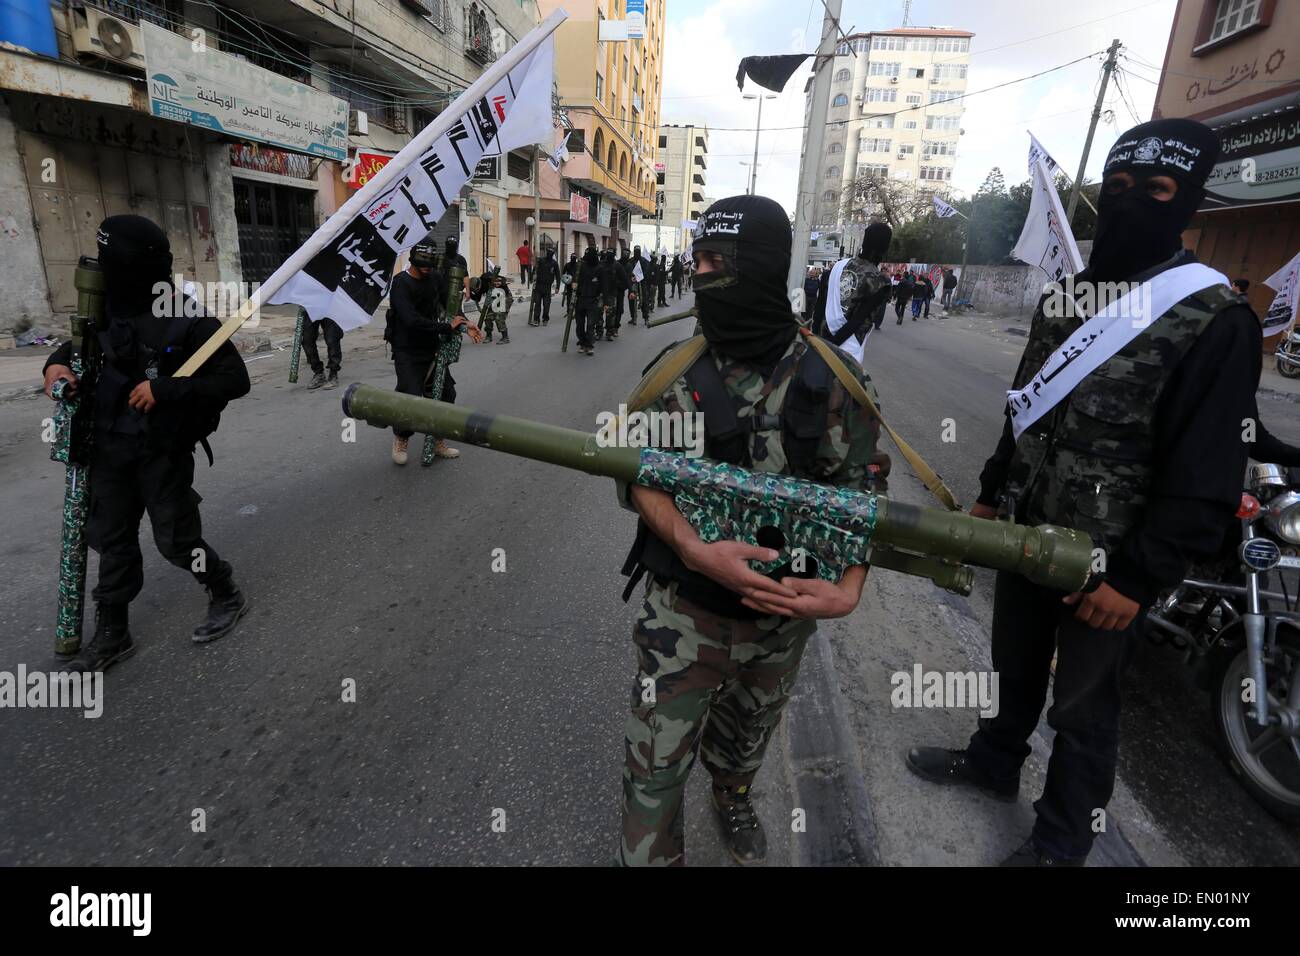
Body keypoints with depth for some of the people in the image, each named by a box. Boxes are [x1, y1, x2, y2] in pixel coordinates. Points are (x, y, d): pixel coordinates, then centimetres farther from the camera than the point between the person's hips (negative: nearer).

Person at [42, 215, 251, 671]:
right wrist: (57, 362, -3)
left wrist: (167, 389, -25)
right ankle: (112, 635, 30)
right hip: (109, 449, 7)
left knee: (176, 540, 3)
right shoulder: (110, 310, 2)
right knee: (112, 541, 15)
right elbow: (79, 344, 20)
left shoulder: (188, 320, -17)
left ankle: (227, 596, 29)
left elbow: (236, 380, -19)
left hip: (163, 453, -6)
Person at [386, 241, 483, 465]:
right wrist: (447, 327, -27)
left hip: (432, 348, 7)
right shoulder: (401, 283, -17)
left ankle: (439, 442, 21)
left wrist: (466, 323, -16)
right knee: (411, 397, -14)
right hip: (407, 352, -7)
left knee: (446, 393, 5)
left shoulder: (436, 278, 4)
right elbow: (412, 320, -29)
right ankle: (400, 440, 12)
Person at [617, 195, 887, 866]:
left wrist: (847, 590, -23)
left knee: (748, 733, 27)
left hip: (785, 611, 2)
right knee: (655, 761, 5)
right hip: (685, 610, -1)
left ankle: (732, 794, 60)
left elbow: (856, 492, -7)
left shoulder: (833, 380, -11)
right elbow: (639, 475, -10)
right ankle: (651, 855, 34)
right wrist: (697, 551, -28)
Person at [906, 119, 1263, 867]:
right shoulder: (1066, 296, 7)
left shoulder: (1216, 321, -15)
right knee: (1017, 667, 24)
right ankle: (995, 759, 48)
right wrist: (992, 494, 15)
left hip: (1109, 564, -6)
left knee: (1084, 707, 12)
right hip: (1026, 534, 6)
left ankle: (1059, 846, 33)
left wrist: (1139, 576, -20)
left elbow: (1205, 476, -18)